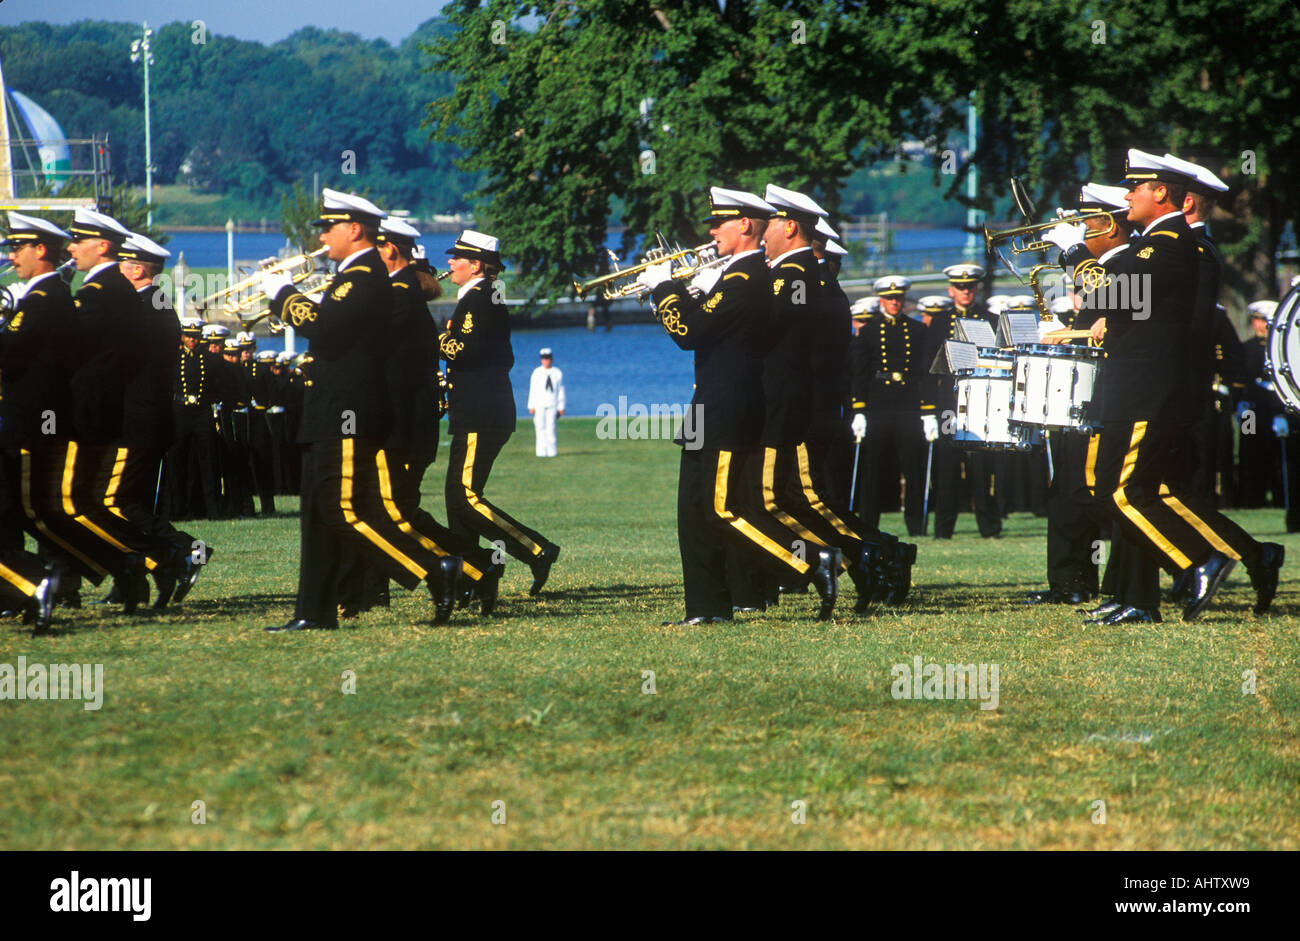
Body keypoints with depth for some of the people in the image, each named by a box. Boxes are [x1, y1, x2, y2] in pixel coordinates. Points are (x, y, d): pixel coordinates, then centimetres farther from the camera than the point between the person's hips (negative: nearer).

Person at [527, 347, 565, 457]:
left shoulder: (558, 373, 7)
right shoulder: (536, 373, 5)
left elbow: (561, 391, 8)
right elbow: (532, 390, 4)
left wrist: (561, 407, 4)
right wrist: (531, 406, -2)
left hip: (552, 406, 0)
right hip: (539, 405, 0)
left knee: (550, 428, -5)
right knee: (540, 428, -3)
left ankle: (551, 452, -2)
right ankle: (541, 451, -1)